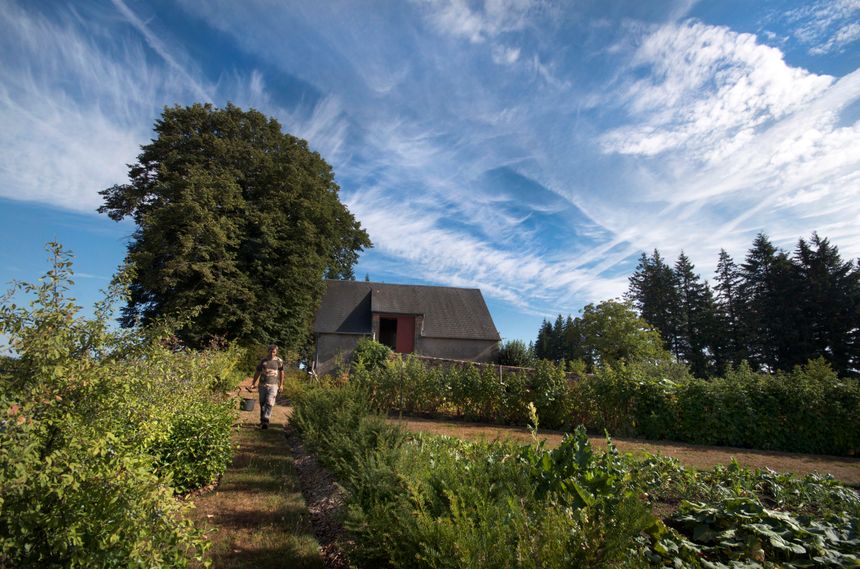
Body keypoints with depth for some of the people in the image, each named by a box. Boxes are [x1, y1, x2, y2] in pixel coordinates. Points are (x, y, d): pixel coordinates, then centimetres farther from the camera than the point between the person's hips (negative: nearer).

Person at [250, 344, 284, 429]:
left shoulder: (279, 361, -1)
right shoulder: (263, 360, 5)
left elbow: (281, 373, 9)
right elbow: (257, 372, 12)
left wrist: (281, 384, 9)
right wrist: (253, 383, 11)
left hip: (273, 385, -3)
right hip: (262, 385, 3)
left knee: (269, 404, -12)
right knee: (262, 403, 9)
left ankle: (266, 421, -12)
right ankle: (262, 420, 21)